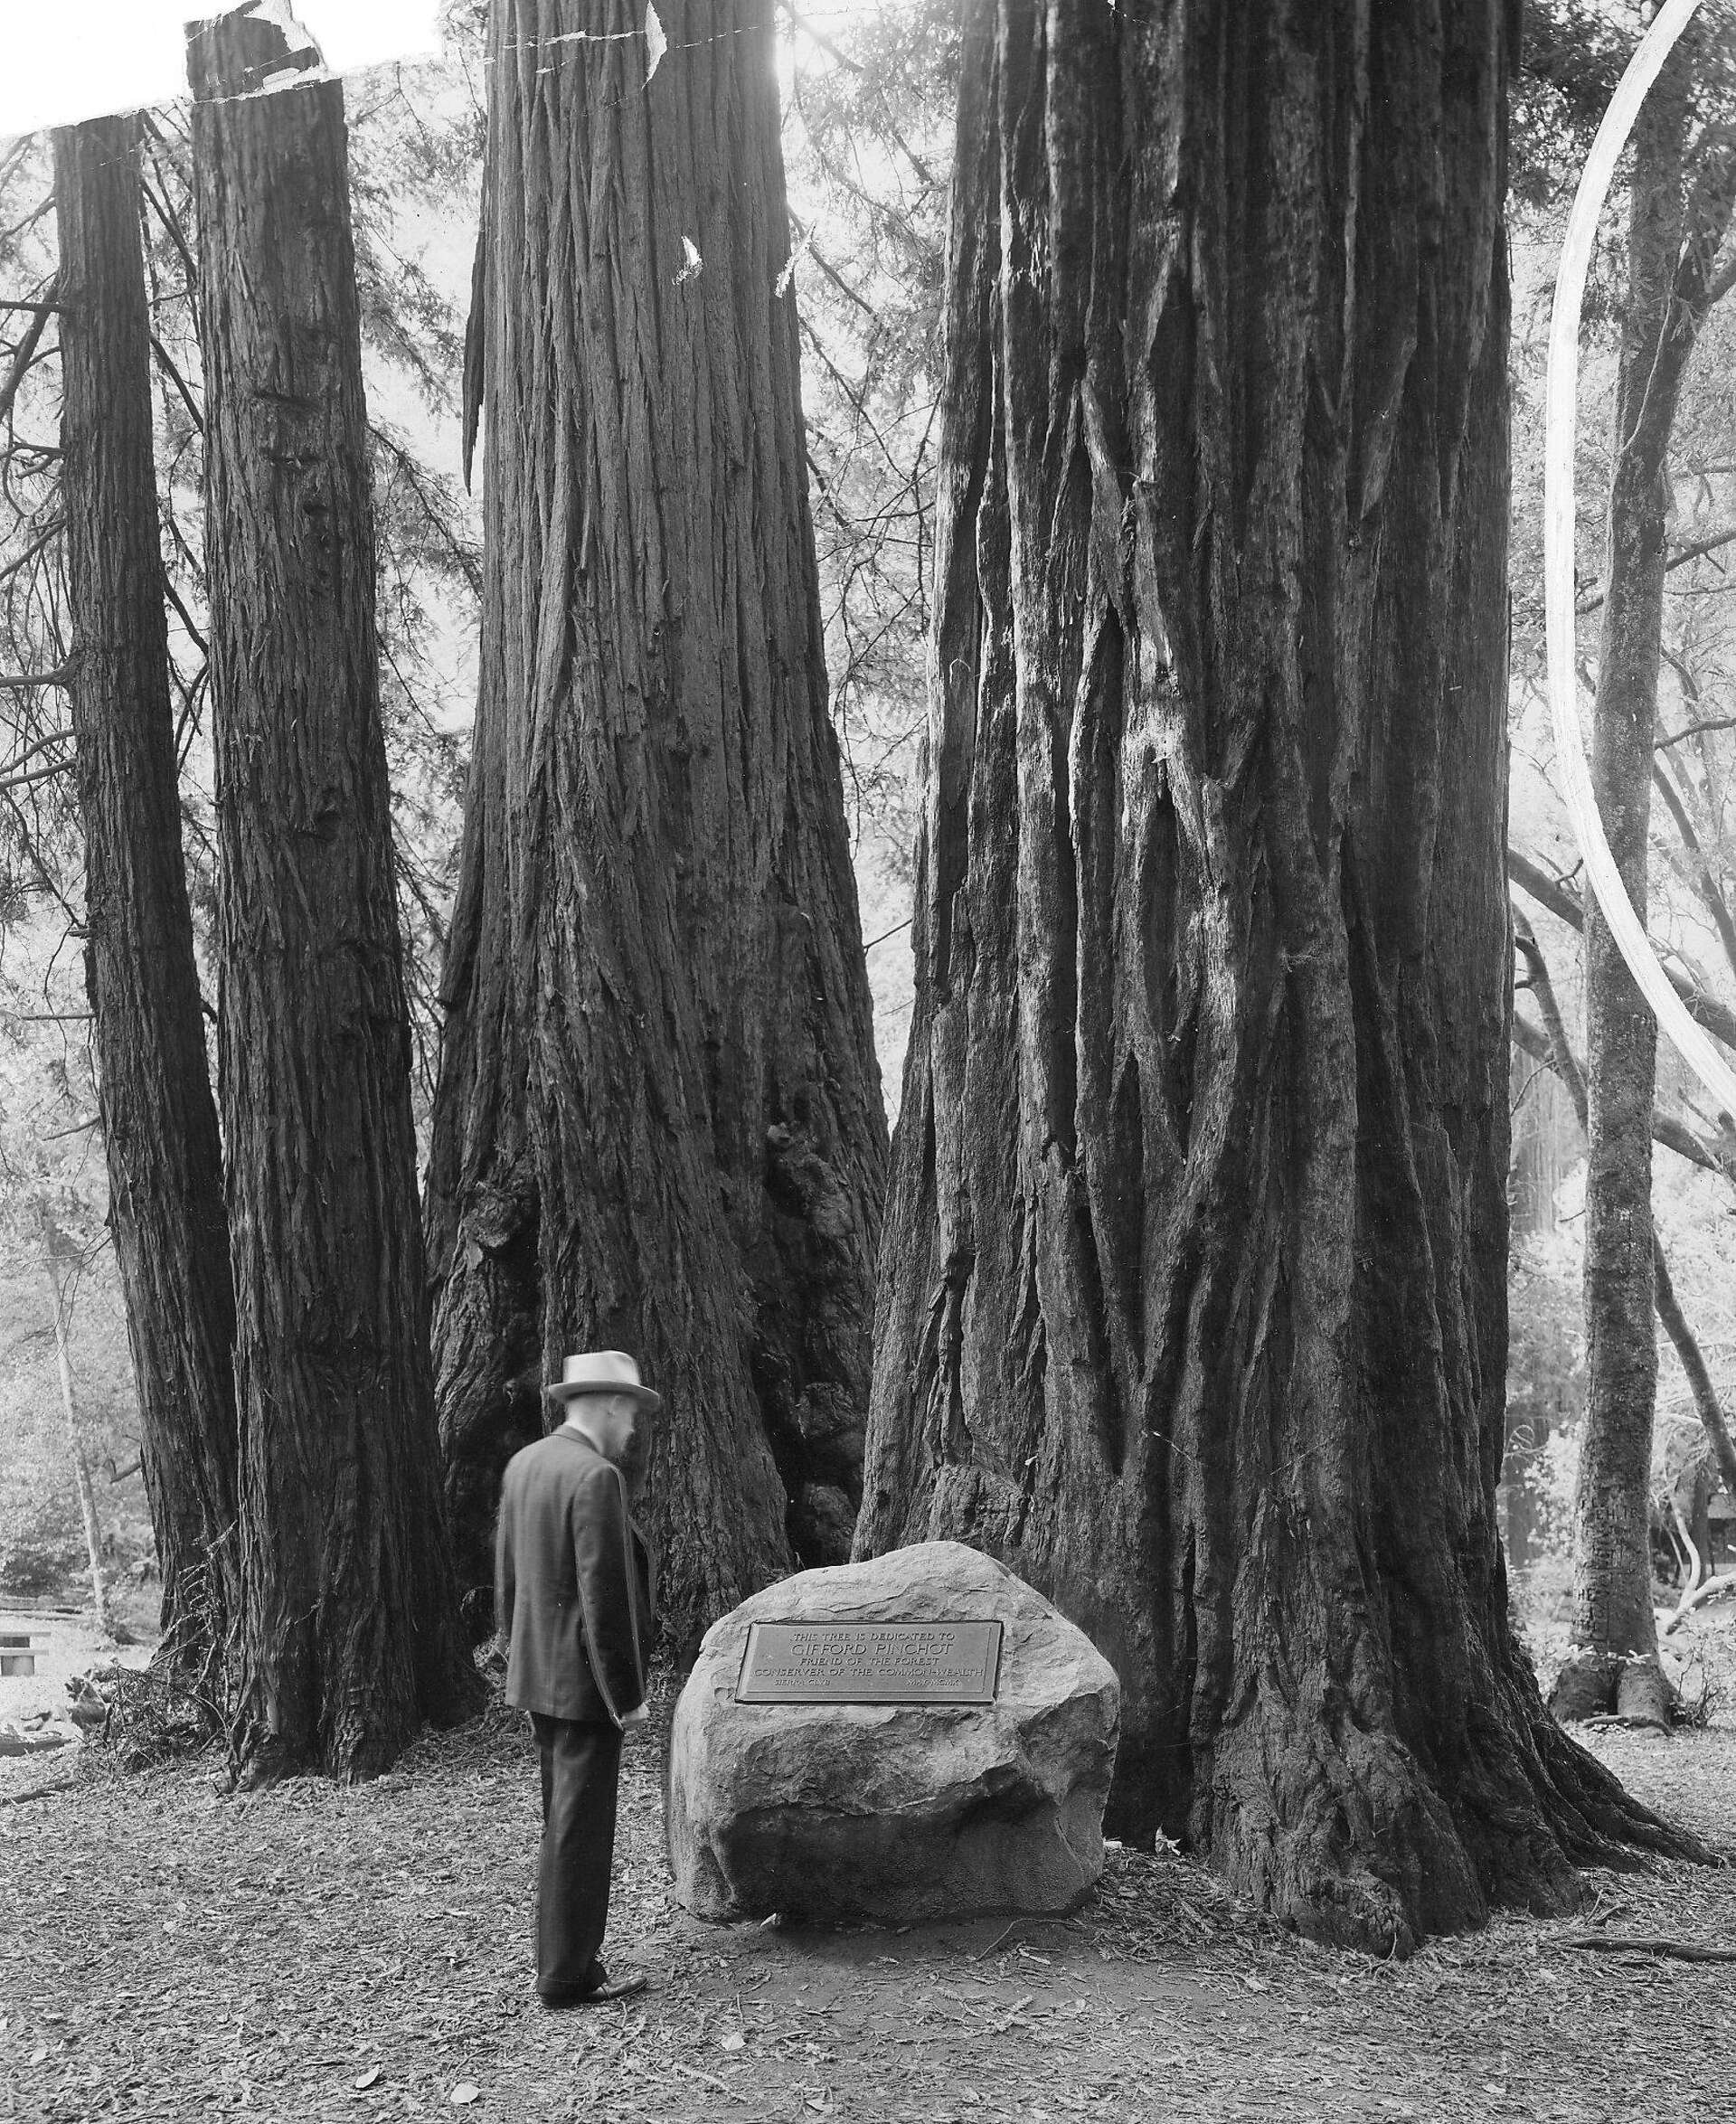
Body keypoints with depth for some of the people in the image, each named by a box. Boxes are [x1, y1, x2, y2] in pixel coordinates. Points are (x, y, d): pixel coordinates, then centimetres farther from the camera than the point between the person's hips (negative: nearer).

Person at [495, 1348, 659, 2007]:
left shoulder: (524, 1465, 7)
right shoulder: (597, 1478, -20)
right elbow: (604, 1599, -21)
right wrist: (628, 1696, -14)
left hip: (537, 1678, 9)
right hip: (585, 1682, -9)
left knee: (567, 1824, 18)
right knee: (580, 1830, 1)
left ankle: (567, 1959, 26)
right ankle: (567, 1976, 10)